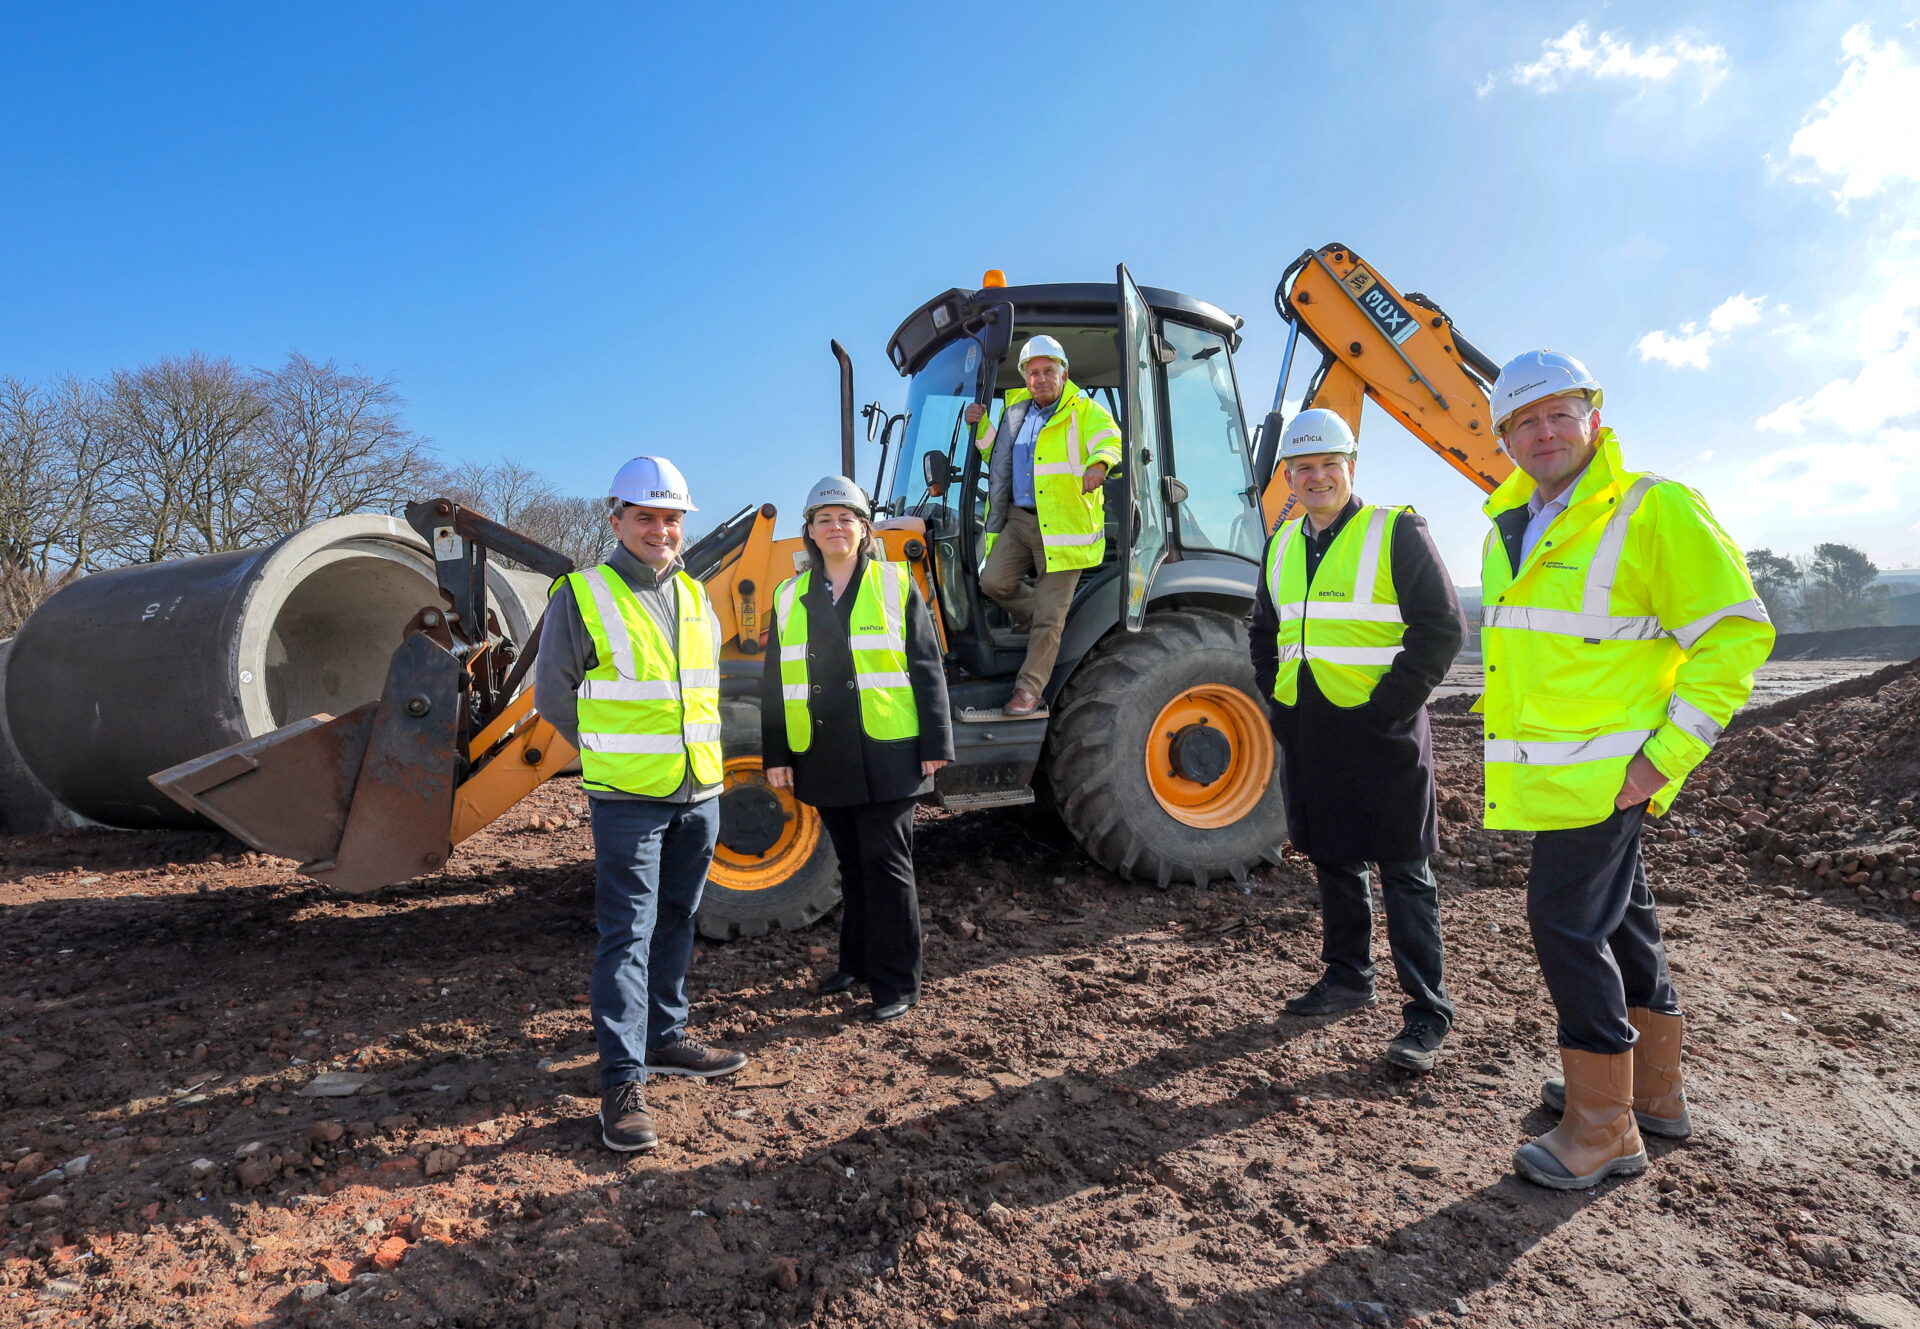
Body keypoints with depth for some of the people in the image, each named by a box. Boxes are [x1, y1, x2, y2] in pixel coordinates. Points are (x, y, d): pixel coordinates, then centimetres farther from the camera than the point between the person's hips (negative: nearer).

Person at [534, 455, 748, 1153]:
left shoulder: (695, 597, 11)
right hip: (629, 799, -6)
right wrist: (607, 751, 3)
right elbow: (552, 693, 0)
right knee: (627, 934, -5)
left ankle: (664, 1037, 31)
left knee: (675, 922, 16)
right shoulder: (583, 595, -7)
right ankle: (622, 1082, 1)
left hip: (698, 793, 6)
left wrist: (693, 748, 14)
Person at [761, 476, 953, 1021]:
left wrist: (935, 744, -6)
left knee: (885, 864, -1)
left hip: (886, 753, -4)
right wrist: (777, 756, 6)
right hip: (824, 759, 4)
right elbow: (776, 683, 11)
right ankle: (855, 963, 29)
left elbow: (926, 668, -1)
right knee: (853, 864, 15)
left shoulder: (895, 585, 2)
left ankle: (896, 982, 9)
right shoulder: (790, 598, 11)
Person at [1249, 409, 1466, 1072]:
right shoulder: (1282, 545, 13)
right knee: (1333, 859, 16)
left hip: (1380, 729, -6)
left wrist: (1390, 706, -14)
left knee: (1403, 871, -1)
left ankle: (1428, 1011, 7)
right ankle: (1348, 977, 30)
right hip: (1306, 732, 6)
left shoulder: (1396, 532, -6)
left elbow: (1441, 628, -10)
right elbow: (1264, 632, 24)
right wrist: (1276, 700, 11)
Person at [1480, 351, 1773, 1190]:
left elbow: (1736, 632, -13)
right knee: (1619, 920, 17)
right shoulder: (1512, 527, 12)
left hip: (1603, 771, -8)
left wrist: (1669, 754, -18)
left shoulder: (1653, 510, -12)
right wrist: (1513, 741, 19)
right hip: (1549, 770, 8)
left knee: (1568, 924, -7)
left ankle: (1601, 1130, 7)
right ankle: (1654, 1091, 33)